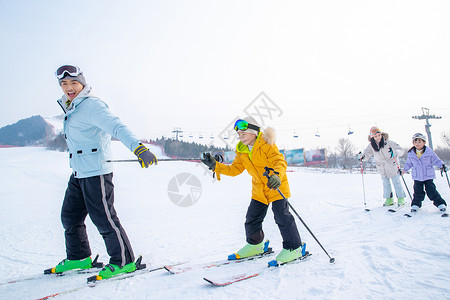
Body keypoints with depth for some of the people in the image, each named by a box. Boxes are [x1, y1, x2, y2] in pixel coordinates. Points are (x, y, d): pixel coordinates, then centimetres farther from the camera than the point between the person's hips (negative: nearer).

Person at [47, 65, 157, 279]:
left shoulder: (91, 105, -14)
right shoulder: (73, 109, 15)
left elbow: (116, 127, -30)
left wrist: (138, 147, -45)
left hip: (96, 173, -10)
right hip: (78, 174, 10)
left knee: (103, 218, -5)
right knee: (70, 216, 16)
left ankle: (124, 261, 9)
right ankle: (79, 257, 33)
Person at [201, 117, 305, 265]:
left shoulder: (266, 145, -18)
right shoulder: (241, 151, 2)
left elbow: (280, 161, -28)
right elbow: (234, 169, 6)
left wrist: (277, 175, -49)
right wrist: (215, 166, -5)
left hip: (276, 187, -7)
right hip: (259, 190, 7)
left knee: (282, 217, -8)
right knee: (252, 218, 10)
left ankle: (294, 248, 9)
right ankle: (255, 244, 33)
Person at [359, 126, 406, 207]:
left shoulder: (389, 142, -20)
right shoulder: (371, 146, -10)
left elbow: (401, 150, -21)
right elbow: (367, 155, -7)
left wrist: (395, 153, -43)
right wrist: (362, 156, -30)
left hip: (392, 167, -3)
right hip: (382, 169, 3)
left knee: (396, 183, 6)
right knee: (386, 184, 13)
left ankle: (401, 198, 22)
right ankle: (389, 199, 28)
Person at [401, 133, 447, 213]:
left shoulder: (429, 151, -6)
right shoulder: (411, 154, 0)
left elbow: (436, 160, -2)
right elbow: (409, 163, 14)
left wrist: (441, 165, -16)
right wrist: (404, 169, 12)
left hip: (428, 176, -2)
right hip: (417, 177, 2)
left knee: (431, 191, -2)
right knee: (418, 191, 2)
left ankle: (440, 203, 15)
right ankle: (415, 204, 18)